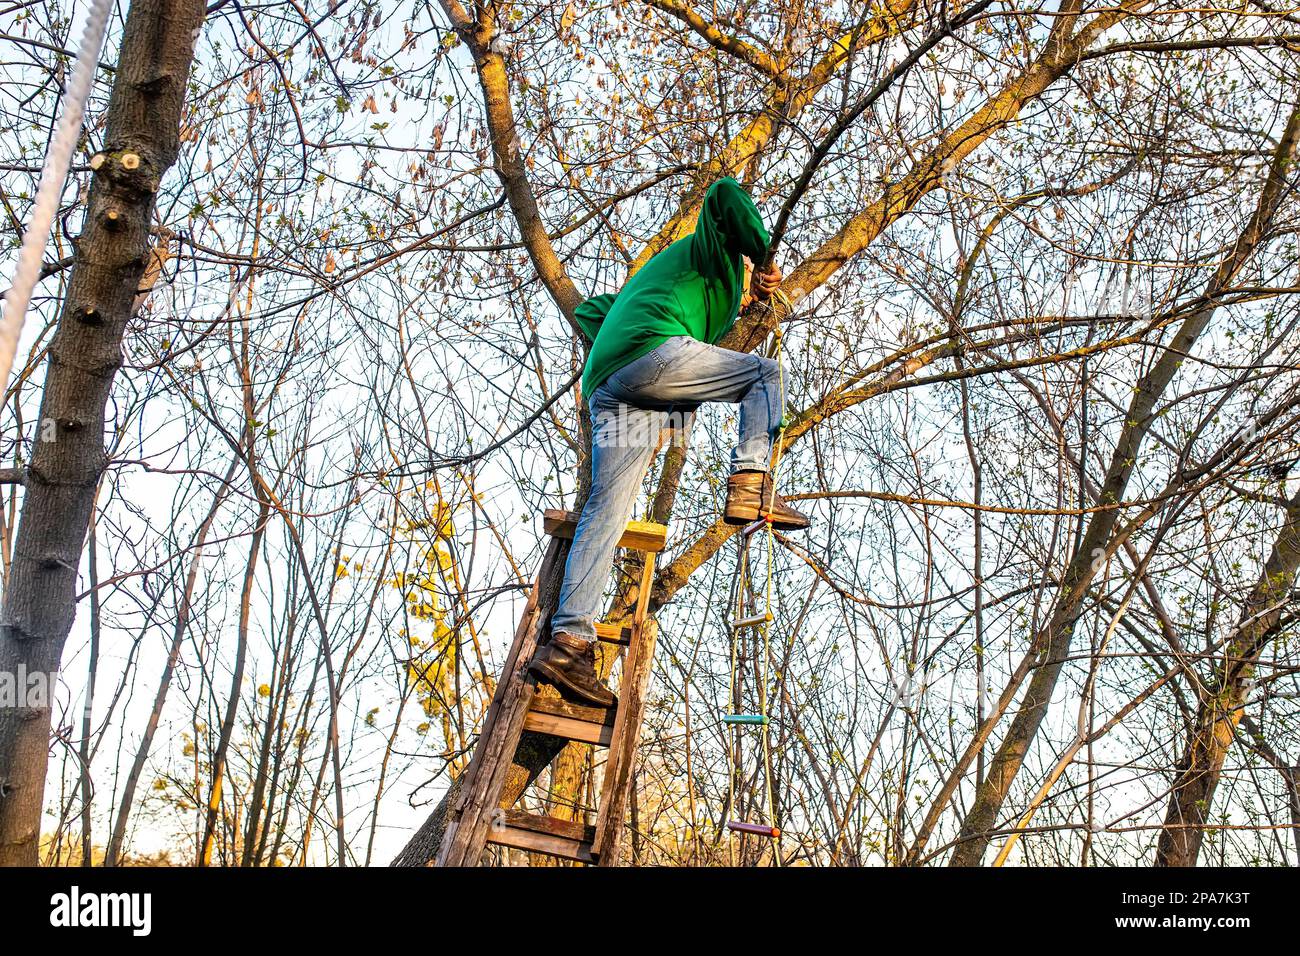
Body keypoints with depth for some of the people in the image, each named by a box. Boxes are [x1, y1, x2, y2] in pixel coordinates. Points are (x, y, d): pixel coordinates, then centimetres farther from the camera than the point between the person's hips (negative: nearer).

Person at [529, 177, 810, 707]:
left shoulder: (650, 278, 45)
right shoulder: (714, 250, 23)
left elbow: (589, 310, 46)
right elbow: (726, 193, 5)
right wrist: (764, 259, 12)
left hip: (608, 388, 7)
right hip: (652, 351, -7)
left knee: (605, 513, -5)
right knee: (765, 372, 10)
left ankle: (568, 640, -16)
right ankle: (750, 484, -10)